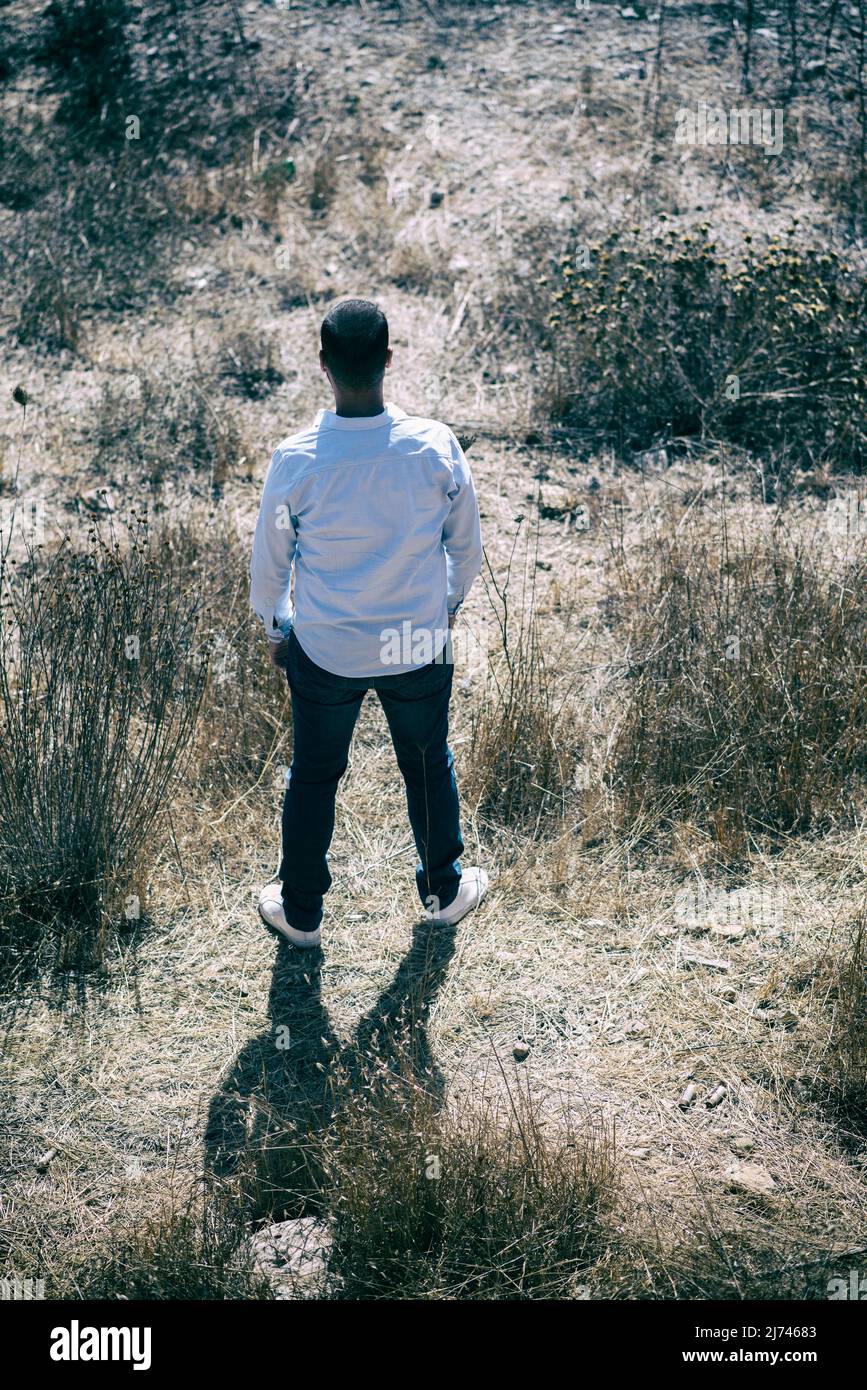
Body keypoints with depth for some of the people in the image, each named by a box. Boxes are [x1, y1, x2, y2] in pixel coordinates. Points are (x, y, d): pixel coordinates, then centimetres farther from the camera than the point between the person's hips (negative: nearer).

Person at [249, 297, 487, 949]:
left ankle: (301, 911, 38)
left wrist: (277, 627, 13)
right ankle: (445, 890, 44)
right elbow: (467, 545, -3)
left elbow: (269, 560, -6)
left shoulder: (295, 460, -20)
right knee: (429, 766, 23)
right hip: (421, 644, 1)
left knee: (313, 777, 19)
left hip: (324, 650, 0)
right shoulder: (437, 447, -18)